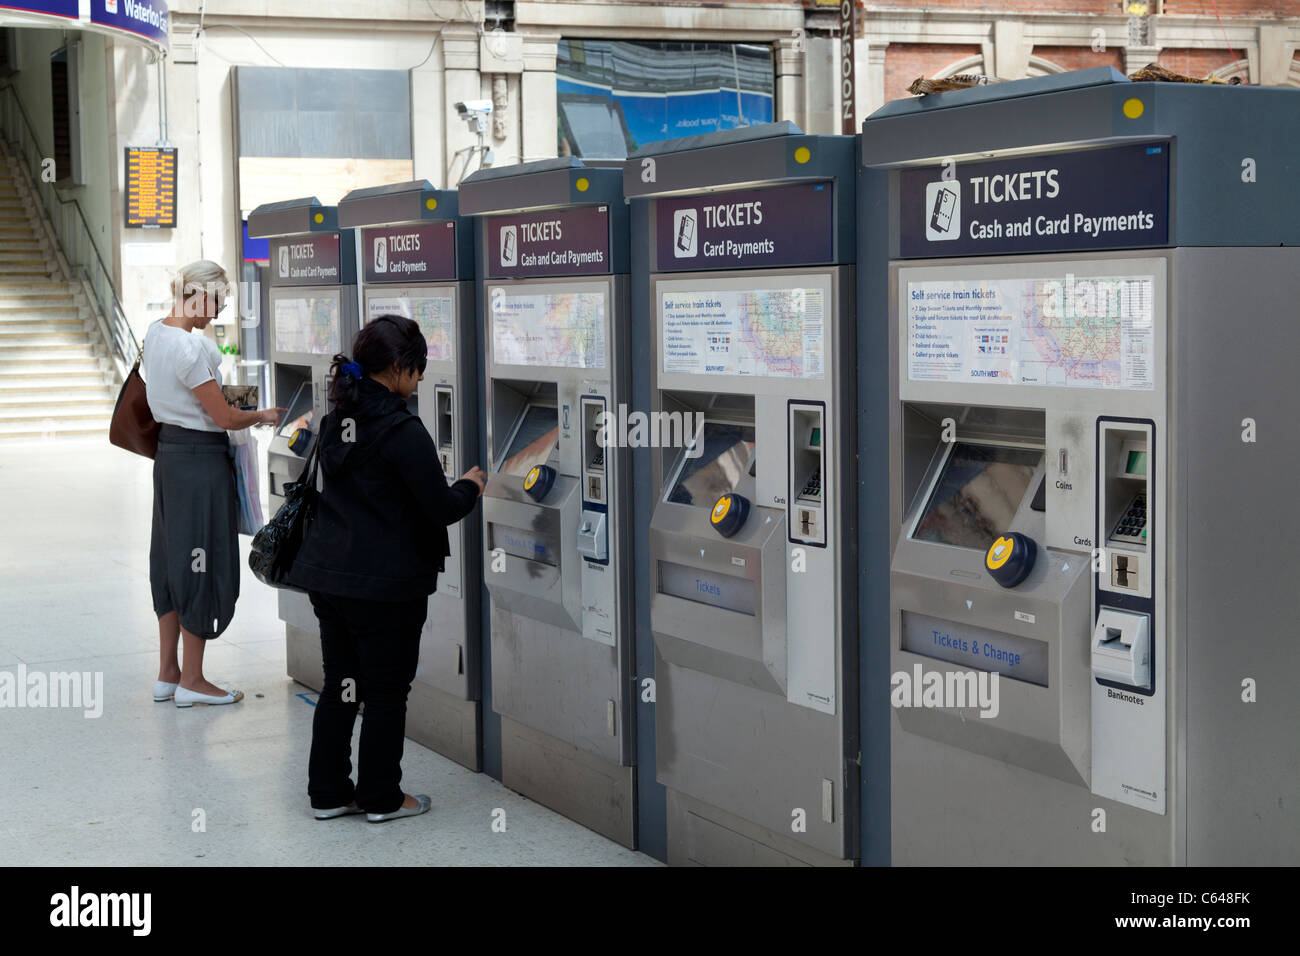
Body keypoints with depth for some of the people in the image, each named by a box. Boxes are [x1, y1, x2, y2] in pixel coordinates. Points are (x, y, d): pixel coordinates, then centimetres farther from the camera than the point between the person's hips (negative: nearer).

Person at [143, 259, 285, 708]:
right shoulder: (193, 347, -21)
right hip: (200, 460, -9)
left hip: (168, 454, 9)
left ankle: (167, 674, 23)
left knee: (172, 560, 15)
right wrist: (262, 416, 1)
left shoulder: (155, 333, 7)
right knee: (201, 563, 0)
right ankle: (191, 681, 9)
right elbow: (223, 418, -17)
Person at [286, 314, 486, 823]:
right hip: (386, 582, -7)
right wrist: (470, 486, 5)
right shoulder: (402, 430, -18)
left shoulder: (336, 421, 7)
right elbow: (441, 508, -16)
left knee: (339, 684, 15)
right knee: (386, 690, 7)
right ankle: (381, 797, 17)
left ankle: (328, 791, 23)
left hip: (327, 573, 7)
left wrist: (450, 487, 21)